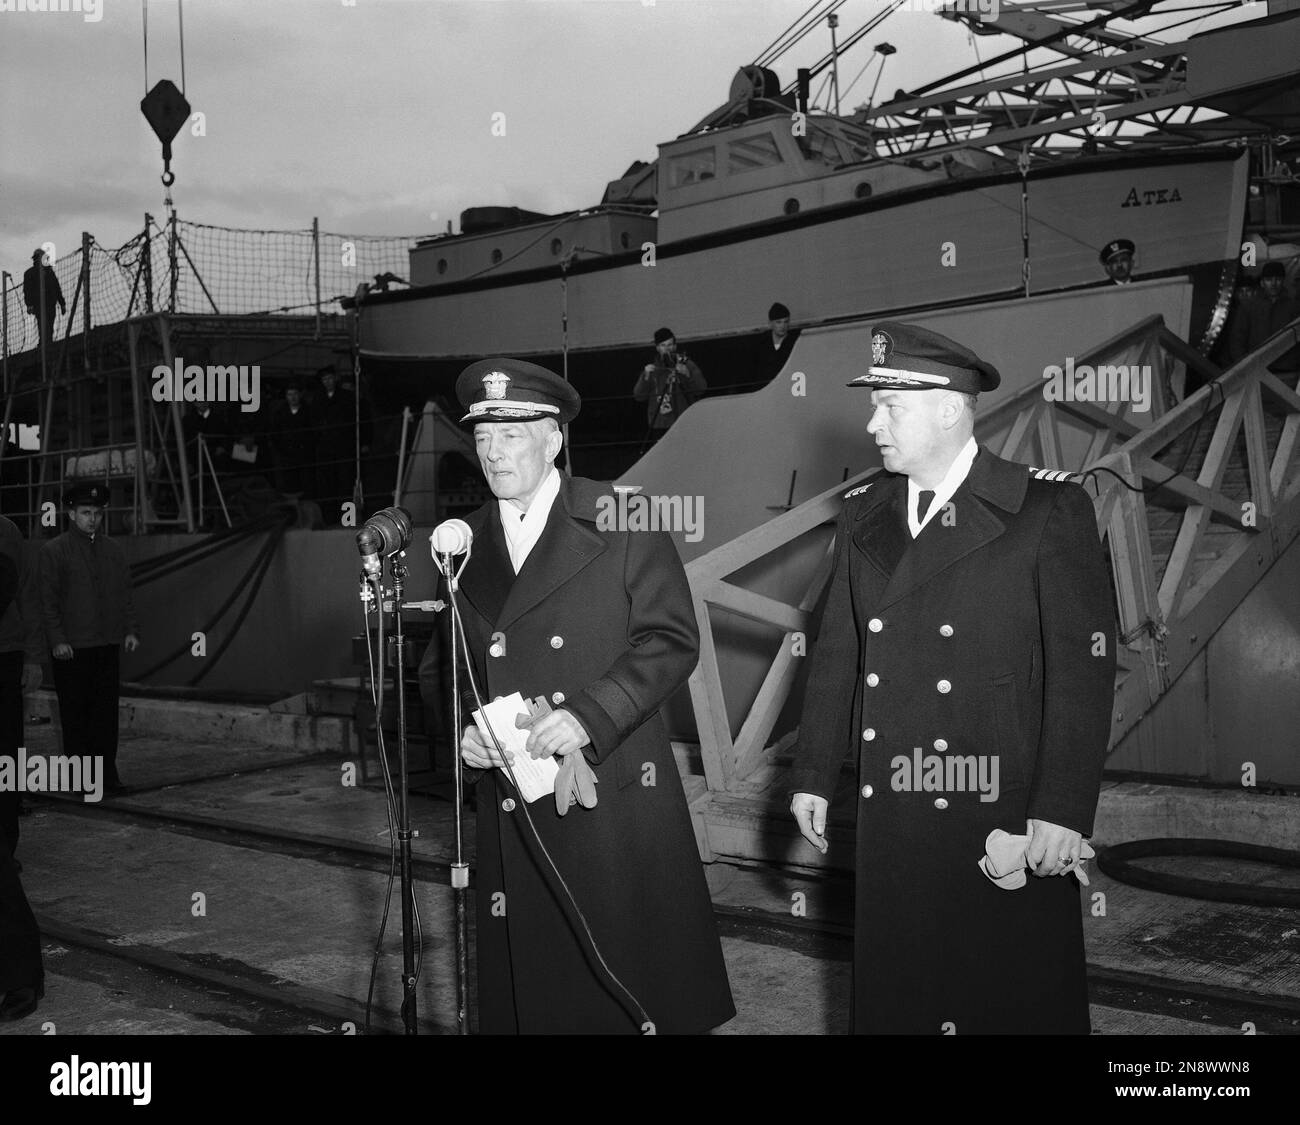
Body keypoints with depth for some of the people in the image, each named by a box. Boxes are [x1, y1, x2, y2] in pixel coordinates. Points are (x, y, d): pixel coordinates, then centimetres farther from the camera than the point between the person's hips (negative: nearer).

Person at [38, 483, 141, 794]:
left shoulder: (113, 551, 14)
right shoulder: (54, 551, 0)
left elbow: (125, 596, 17)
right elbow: (48, 601, -3)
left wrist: (131, 630, 5)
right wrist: (57, 640, -11)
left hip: (107, 646, 4)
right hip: (70, 649, -4)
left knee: (106, 711, 2)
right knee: (75, 714, 1)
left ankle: (107, 774, 7)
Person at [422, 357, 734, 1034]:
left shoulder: (619, 521, -3)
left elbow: (671, 639, -8)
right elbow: (439, 667, 14)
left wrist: (589, 717, -19)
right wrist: (459, 732, -6)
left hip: (615, 796, -3)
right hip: (511, 817, 4)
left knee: (632, 972, 3)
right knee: (529, 981, 8)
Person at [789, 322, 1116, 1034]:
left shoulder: (1049, 509, -7)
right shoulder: (863, 516, 9)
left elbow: (1082, 668, -10)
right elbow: (837, 654, 13)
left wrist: (1063, 811, -15)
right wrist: (813, 776, 9)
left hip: (1003, 816, -4)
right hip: (889, 817, 5)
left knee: (1015, 1002, 5)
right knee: (891, 996, 11)